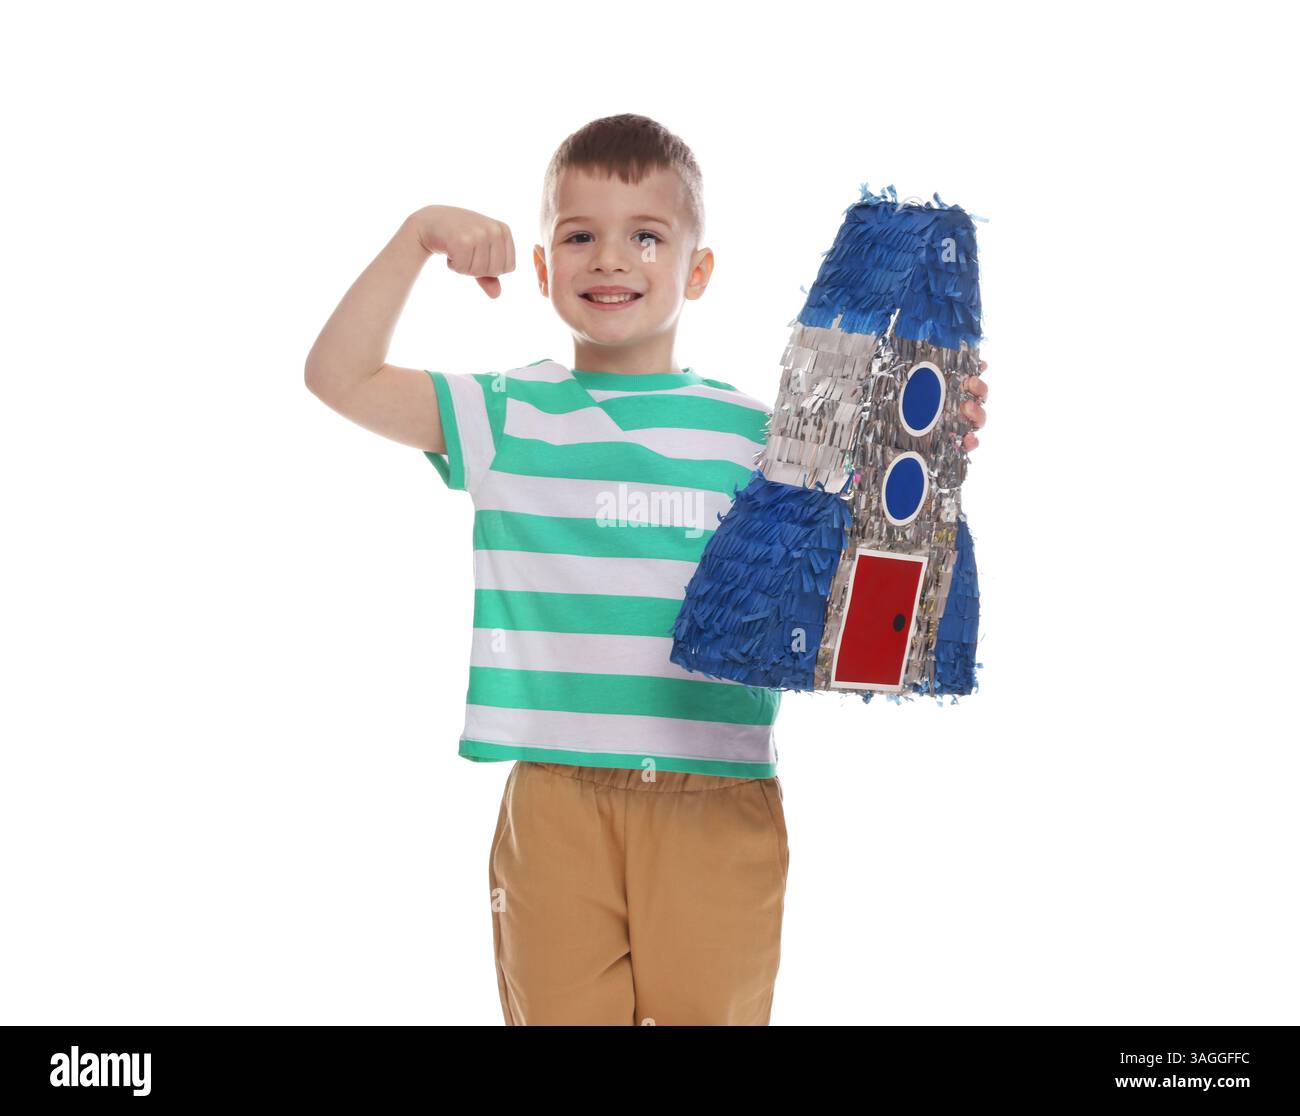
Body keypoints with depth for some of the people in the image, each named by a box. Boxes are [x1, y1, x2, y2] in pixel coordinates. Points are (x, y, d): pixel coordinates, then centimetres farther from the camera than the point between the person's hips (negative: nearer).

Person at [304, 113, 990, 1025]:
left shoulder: (754, 434, 6)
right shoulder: (508, 417, 7)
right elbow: (339, 377, 3)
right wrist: (418, 237, -3)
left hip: (718, 798, 0)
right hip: (556, 792, 1)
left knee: (708, 1011, 4)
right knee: (558, 1012, 7)